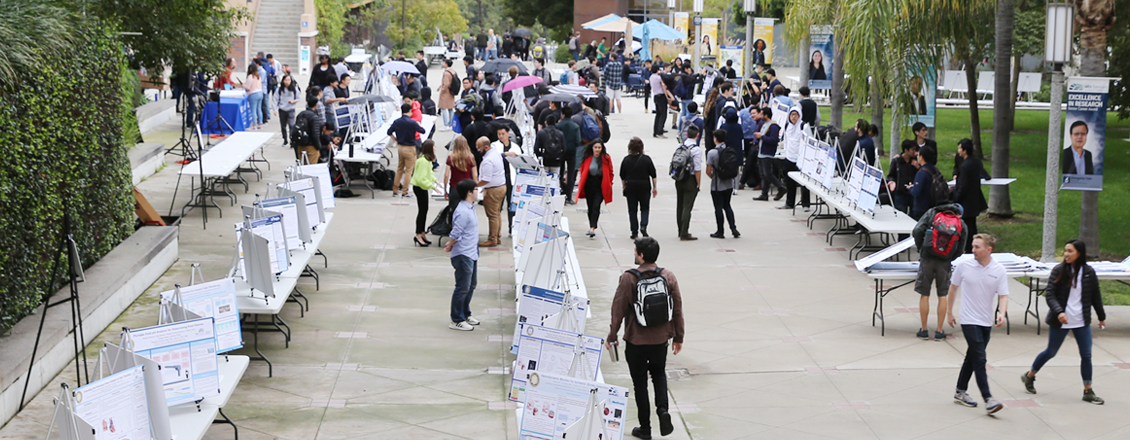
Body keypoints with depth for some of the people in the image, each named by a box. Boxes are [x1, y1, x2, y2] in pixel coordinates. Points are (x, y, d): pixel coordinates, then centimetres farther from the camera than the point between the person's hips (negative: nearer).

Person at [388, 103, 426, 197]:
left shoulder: (396, 122, -1)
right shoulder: (412, 122, -18)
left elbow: (389, 132, 6)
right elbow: (423, 131, -7)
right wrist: (418, 124, 13)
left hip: (400, 147, 6)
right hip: (410, 148, -6)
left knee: (399, 169, 18)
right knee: (408, 170, 3)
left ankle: (395, 190, 21)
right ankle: (404, 192, 4)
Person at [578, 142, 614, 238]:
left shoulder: (606, 158, -3)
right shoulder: (587, 158, 1)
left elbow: (610, 173, 6)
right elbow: (583, 171, 12)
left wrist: (608, 184, 2)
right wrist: (581, 185, 8)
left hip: (600, 187, -3)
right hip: (589, 186, 3)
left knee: (596, 207, -14)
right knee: (590, 207, 10)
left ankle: (592, 228, -21)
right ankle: (592, 228, 24)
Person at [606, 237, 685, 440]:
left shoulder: (629, 279, -15)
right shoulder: (668, 277, -4)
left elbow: (618, 310, -11)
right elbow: (678, 309, 2)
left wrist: (612, 336, 2)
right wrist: (678, 337, 13)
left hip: (636, 340, -3)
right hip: (661, 339, 3)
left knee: (640, 382, 11)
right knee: (659, 373, 25)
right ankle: (663, 410, 2)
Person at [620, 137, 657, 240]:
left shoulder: (626, 160, -3)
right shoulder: (646, 159, -5)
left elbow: (622, 176, 4)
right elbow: (653, 174, -1)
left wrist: (624, 187, 16)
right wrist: (654, 187, 7)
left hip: (630, 187, 1)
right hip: (644, 187, -1)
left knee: (632, 209, 7)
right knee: (645, 208, 12)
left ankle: (634, 232, 5)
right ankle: (643, 226, -10)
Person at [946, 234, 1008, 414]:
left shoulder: (999, 271, -3)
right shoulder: (963, 266, -5)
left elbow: (1003, 296, -3)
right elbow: (953, 288, 8)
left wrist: (1002, 313, -23)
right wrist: (950, 312, 13)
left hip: (986, 321, 3)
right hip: (969, 320, -3)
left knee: (972, 358, 14)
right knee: (979, 359, -12)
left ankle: (960, 392, 30)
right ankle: (988, 400, -15)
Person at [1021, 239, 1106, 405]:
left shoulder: (1089, 272, -2)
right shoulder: (1058, 270, -9)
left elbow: (1095, 296, 9)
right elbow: (1050, 295, -13)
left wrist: (1101, 317, 16)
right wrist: (1059, 312, -28)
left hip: (1082, 322, 2)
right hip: (1060, 322, -2)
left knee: (1086, 355, 2)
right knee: (1051, 352, 9)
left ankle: (1088, 391, 13)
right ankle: (1029, 377, 30)